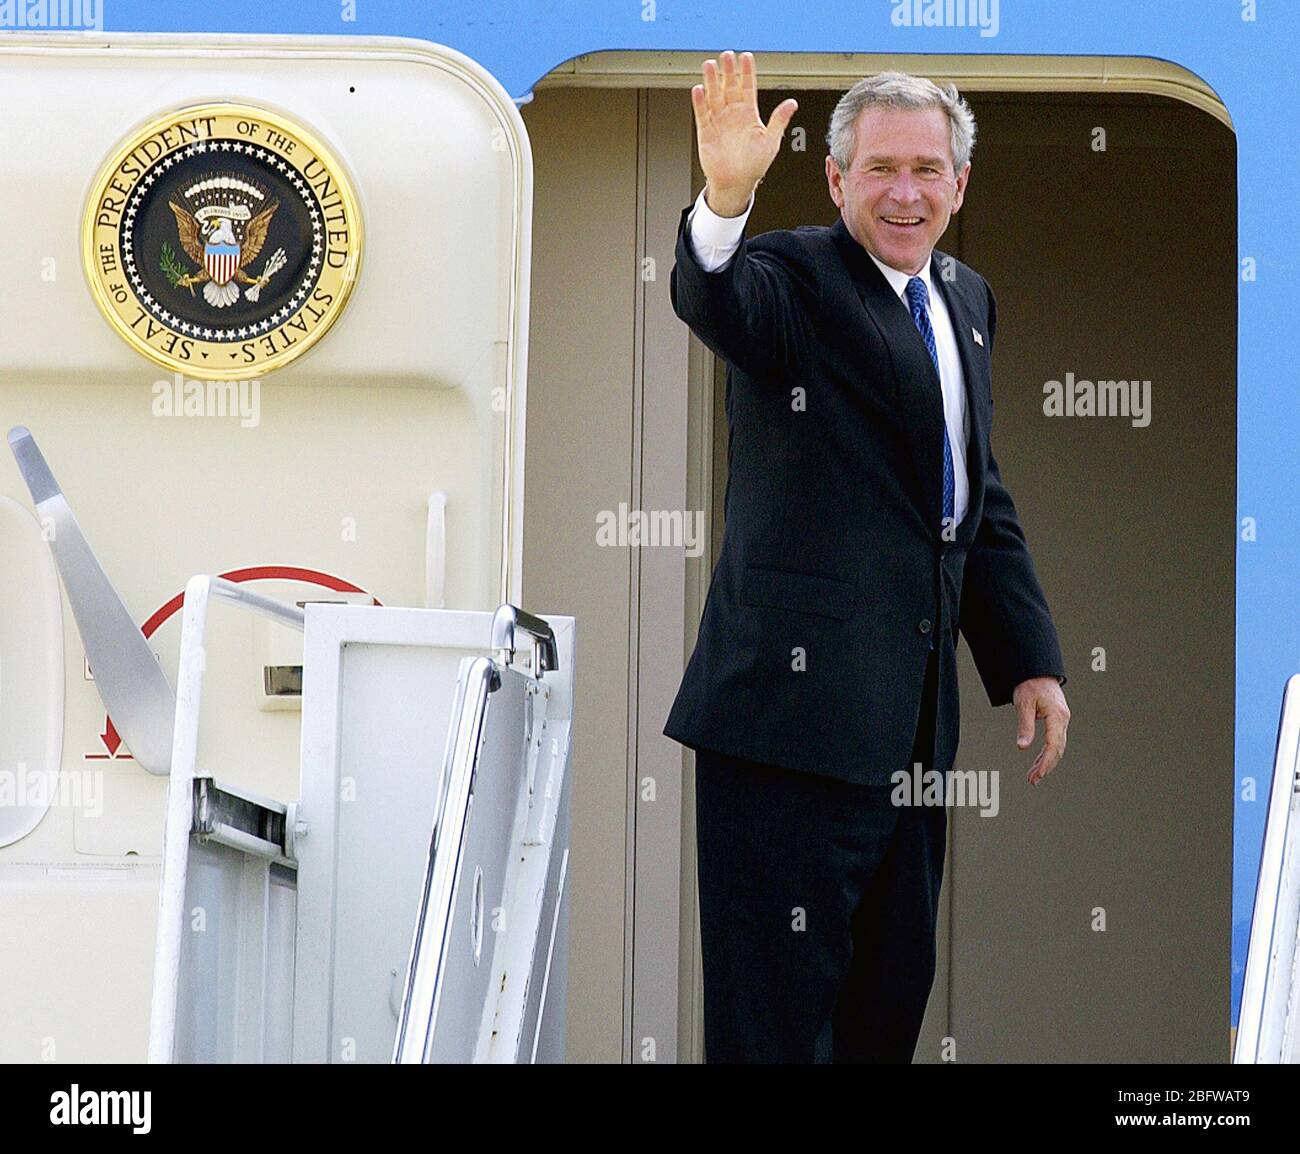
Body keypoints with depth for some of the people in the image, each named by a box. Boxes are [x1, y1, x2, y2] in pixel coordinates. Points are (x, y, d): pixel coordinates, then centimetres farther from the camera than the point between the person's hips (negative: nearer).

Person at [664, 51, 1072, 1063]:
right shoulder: (794, 279, -6)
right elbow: (715, 300, -31)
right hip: (796, 705, -8)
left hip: (917, 718, 8)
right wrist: (727, 196, -51)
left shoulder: (967, 299, 17)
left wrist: (1029, 658, 18)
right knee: (778, 1015, -5)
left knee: (891, 999, 14)